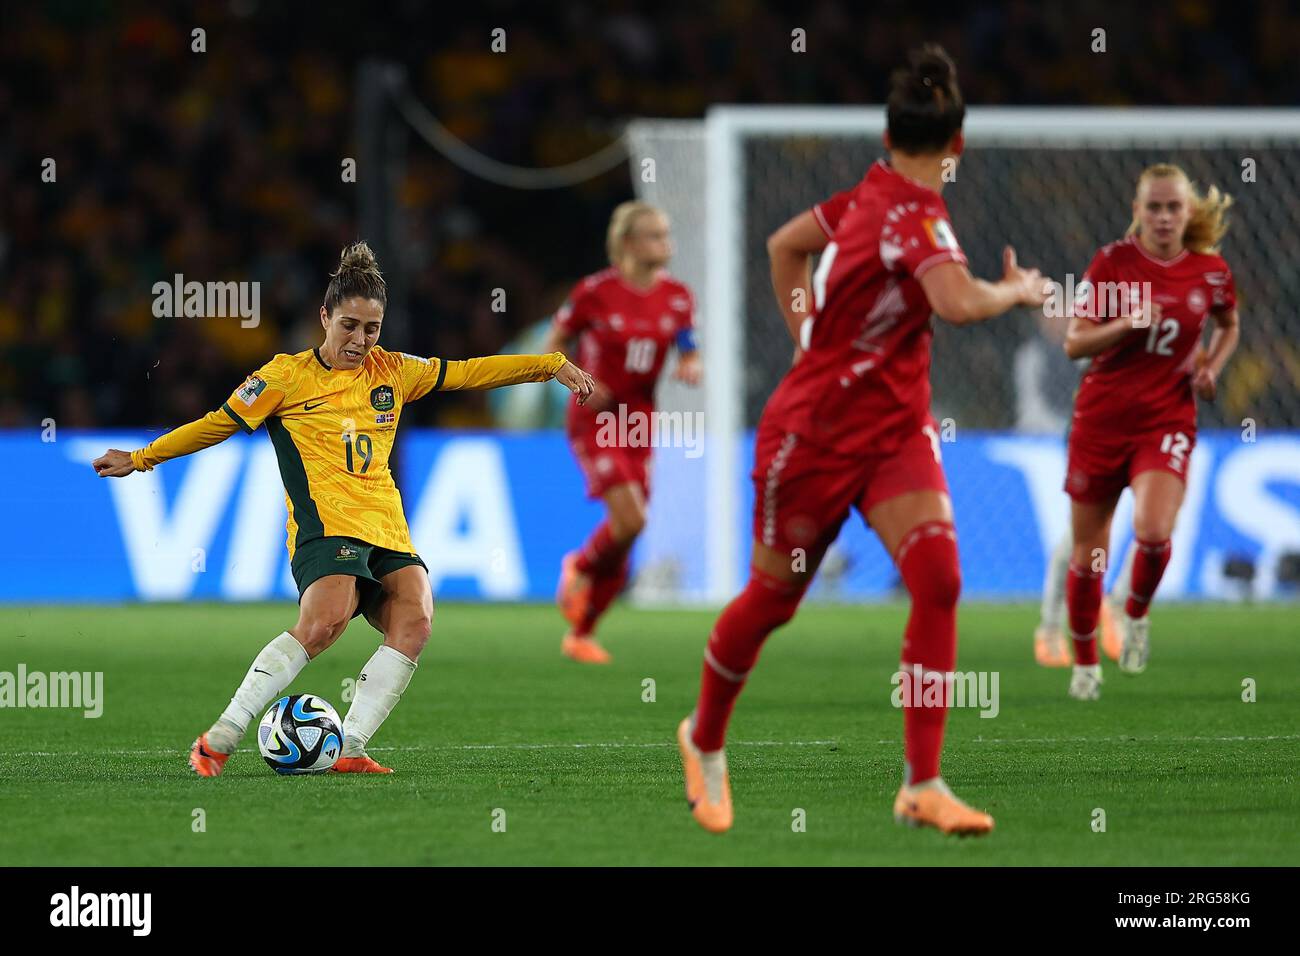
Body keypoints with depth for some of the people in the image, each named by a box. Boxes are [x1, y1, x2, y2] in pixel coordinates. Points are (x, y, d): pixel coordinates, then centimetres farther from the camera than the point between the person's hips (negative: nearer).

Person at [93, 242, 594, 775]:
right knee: (325, 620, -31)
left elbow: (468, 372, 23)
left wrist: (552, 365, 20)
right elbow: (220, 423, 13)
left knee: (414, 619, -22)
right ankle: (218, 741, -27)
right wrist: (139, 459, 15)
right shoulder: (287, 376, 7)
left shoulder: (392, 372, 18)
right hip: (325, 525, -5)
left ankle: (350, 750, -20)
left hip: (386, 531, 6)